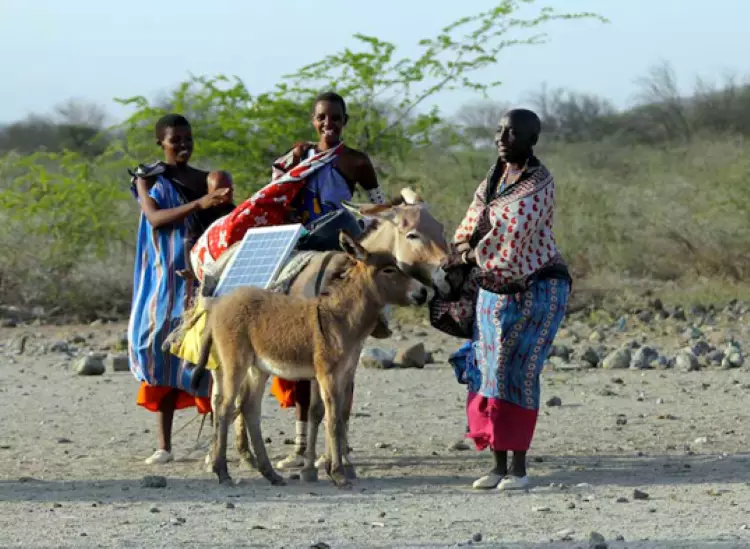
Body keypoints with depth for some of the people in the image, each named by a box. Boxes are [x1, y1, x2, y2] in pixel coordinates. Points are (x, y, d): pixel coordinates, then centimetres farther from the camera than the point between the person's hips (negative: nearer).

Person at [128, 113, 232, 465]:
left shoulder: (205, 180, 12)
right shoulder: (147, 179, 6)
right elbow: (155, 218, -12)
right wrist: (199, 204, -24)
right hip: (164, 276, -1)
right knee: (163, 350, -4)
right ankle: (164, 445, -2)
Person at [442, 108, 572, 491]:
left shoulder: (538, 184, -15)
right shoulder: (495, 178, 9)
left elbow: (511, 234, -20)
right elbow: (473, 223, 13)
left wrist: (468, 257, -12)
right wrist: (464, 245, -8)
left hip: (535, 290, -8)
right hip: (493, 290, 8)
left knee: (519, 373, -10)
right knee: (489, 373, 5)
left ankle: (519, 467, -4)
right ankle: (499, 465, 11)